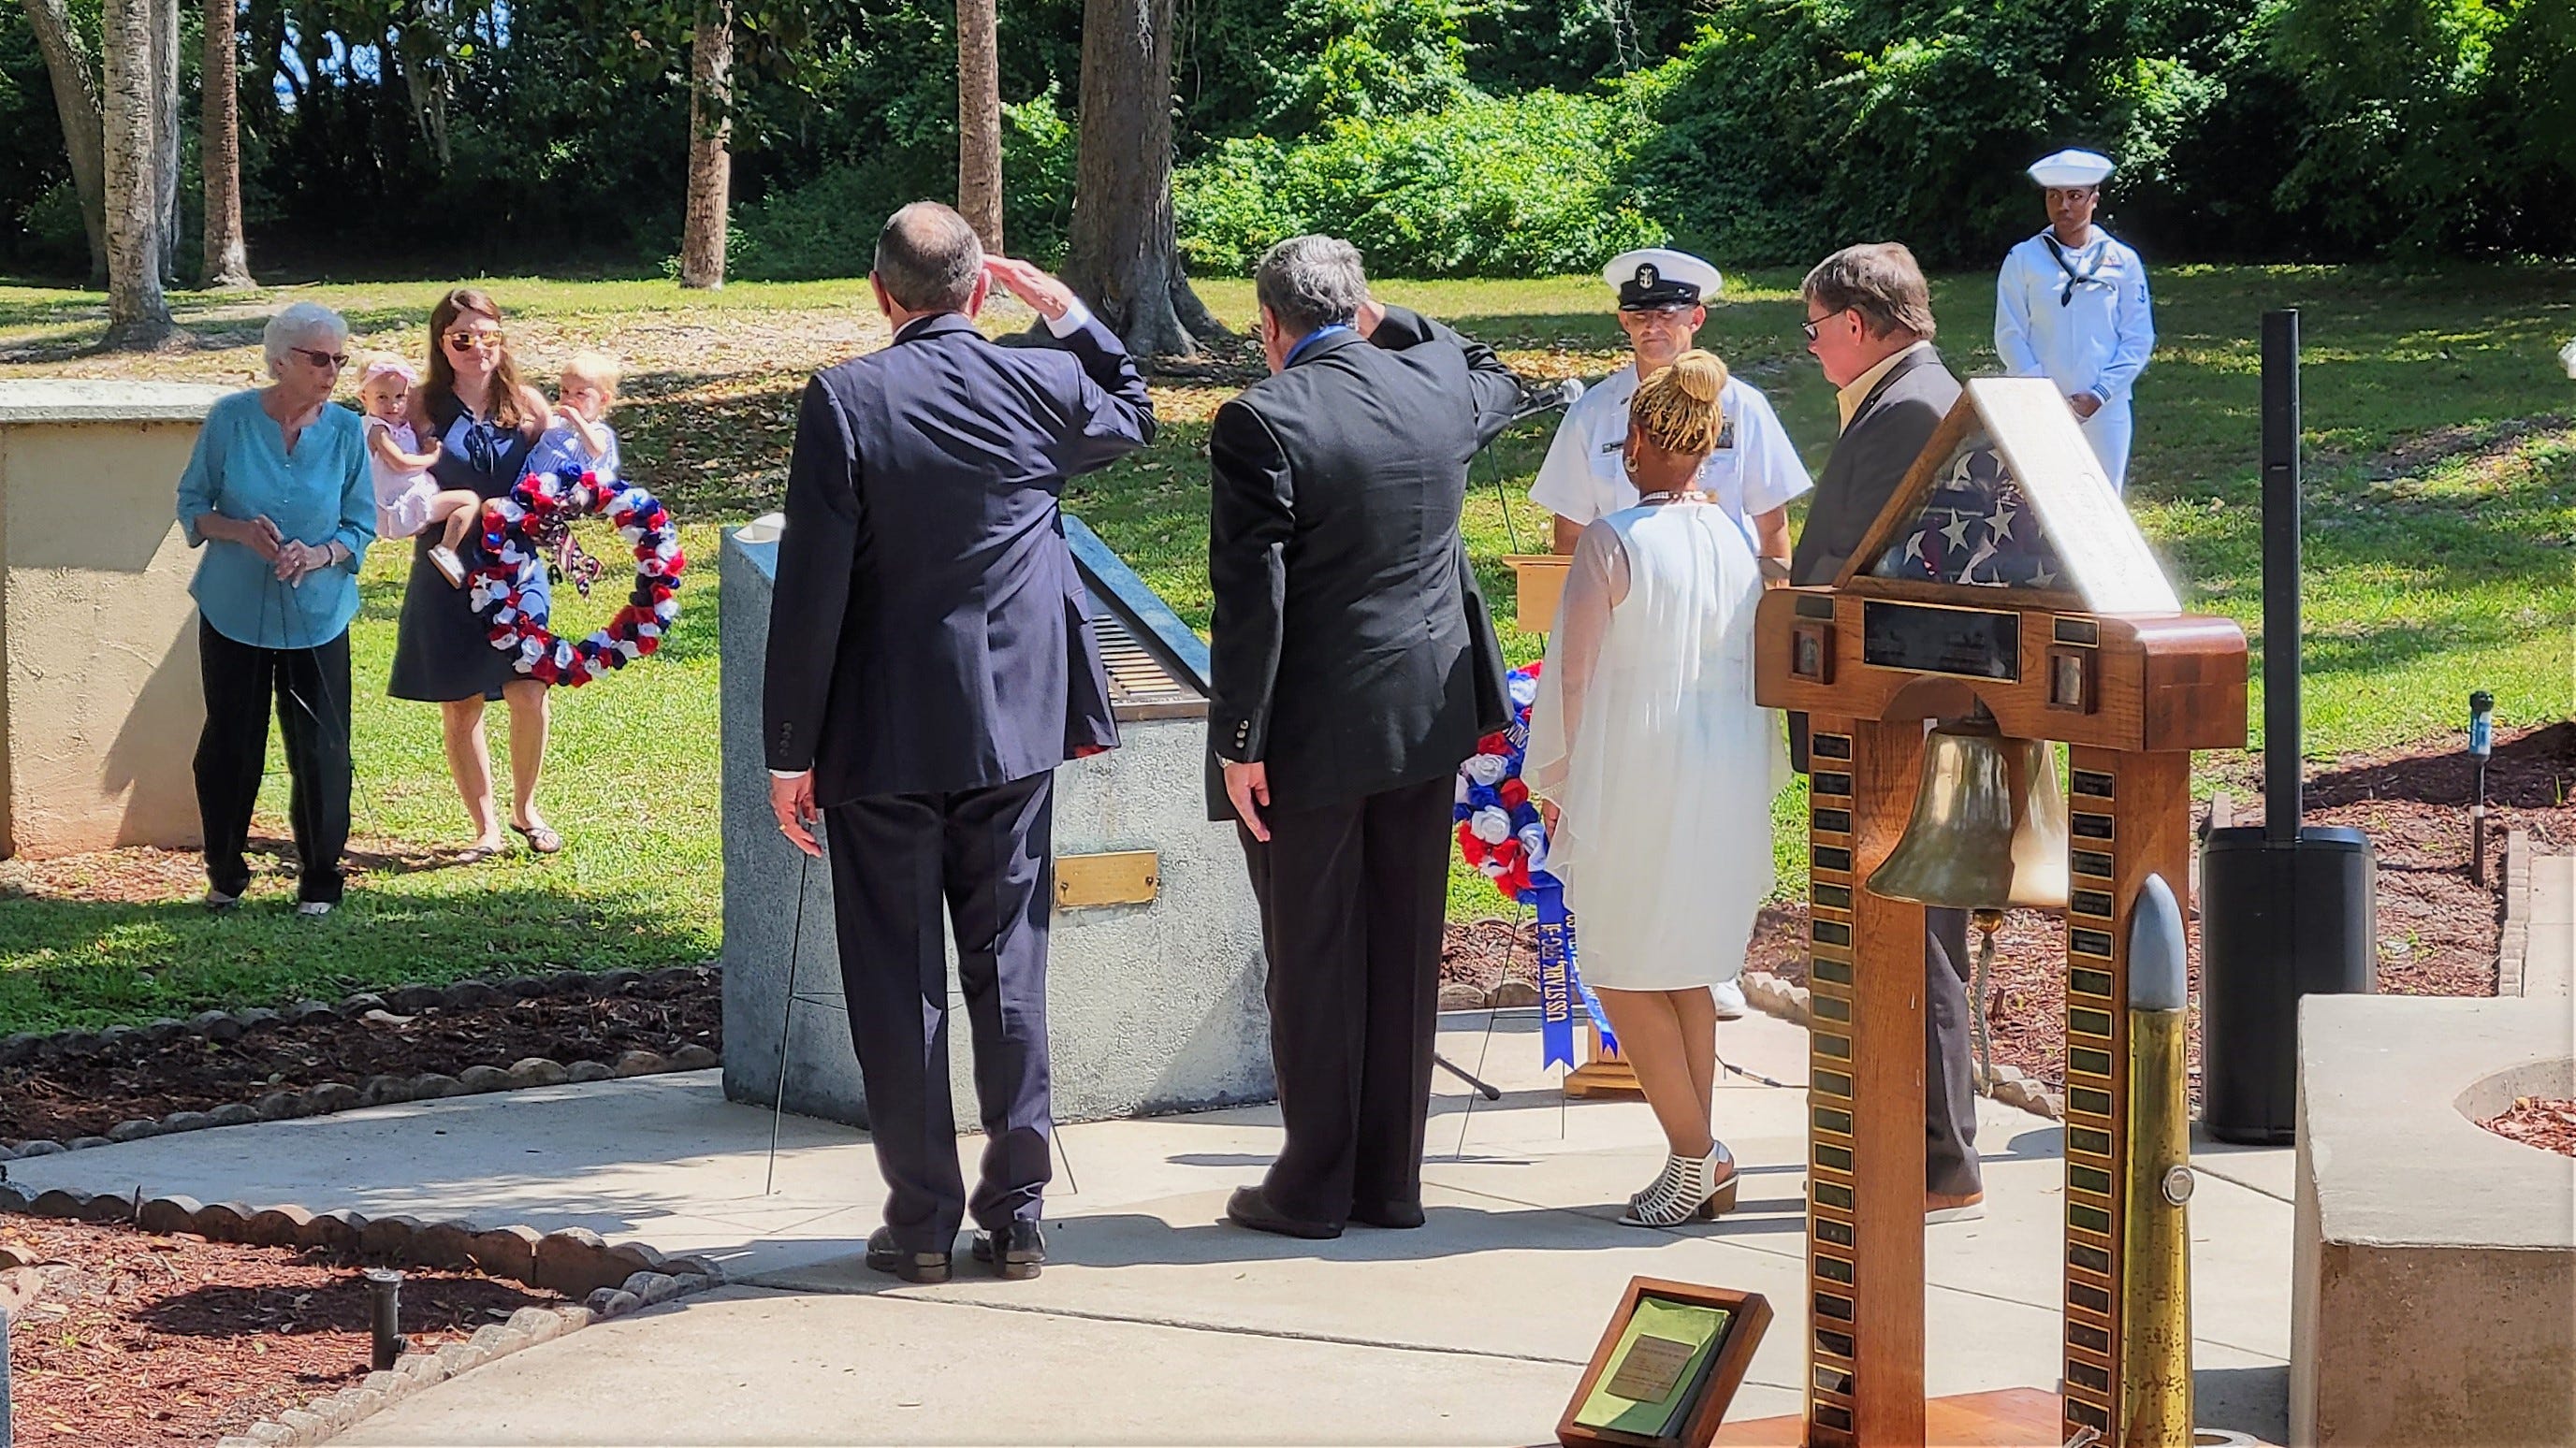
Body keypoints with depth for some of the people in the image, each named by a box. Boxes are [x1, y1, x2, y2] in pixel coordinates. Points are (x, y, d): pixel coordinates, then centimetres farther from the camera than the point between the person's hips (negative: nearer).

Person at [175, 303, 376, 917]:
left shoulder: (347, 430, -3)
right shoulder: (229, 419, -6)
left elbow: (361, 526, 2)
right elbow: (192, 506, 0)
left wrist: (316, 555, -18)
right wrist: (241, 531, -19)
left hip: (316, 614, 0)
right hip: (233, 609, 0)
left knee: (320, 750, -1)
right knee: (229, 745, 6)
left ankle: (319, 880, 13)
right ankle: (225, 874, 23)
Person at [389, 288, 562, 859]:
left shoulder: (526, 403, 4)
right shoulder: (422, 405, 0)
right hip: (447, 570, 0)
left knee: (529, 693, -8)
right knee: (459, 705, 3)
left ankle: (525, 808, 16)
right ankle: (485, 827, 15)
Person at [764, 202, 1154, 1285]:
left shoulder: (844, 401, -11)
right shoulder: (1045, 385, -2)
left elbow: (812, 587, -11)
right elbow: (1133, 414, 23)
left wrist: (791, 751, -5)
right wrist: (1069, 315, 20)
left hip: (885, 740, -3)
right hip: (1013, 726, 3)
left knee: (897, 982, 5)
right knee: (1009, 970, 10)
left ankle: (922, 1217, 10)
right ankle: (1016, 1211, 13)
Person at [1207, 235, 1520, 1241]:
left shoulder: (1259, 422, -15)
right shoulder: (1438, 389, 2)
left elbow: (1250, 595, -17)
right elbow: (1499, 383, 29)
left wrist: (1240, 741, -12)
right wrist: (1395, 326, 21)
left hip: (1313, 733, -5)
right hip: (1426, 716, 5)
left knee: (1313, 962, 4)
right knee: (1405, 954, 12)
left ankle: (1314, 1186, 11)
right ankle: (1393, 1180, 18)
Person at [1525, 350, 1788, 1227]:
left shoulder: (1612, 542, -12)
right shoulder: (1739, 541, 3)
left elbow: (1573, 673, -8)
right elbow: (1763, 670, 10)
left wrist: (1556, 784, 4)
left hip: (1636, 784, -6)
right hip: (1730, 784, 6)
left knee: (1625, 972, 5)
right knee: (1689, 972, 15)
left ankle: (1694, 1153, 0)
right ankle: (1700, 1166, 17)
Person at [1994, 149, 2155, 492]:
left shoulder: (2122, 261, 6)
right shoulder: (2022, 260, 5)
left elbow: (2139, 339, 4)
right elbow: (2010, 335, 2)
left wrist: (2099, 395, -8)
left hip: (2104, 409, 1)